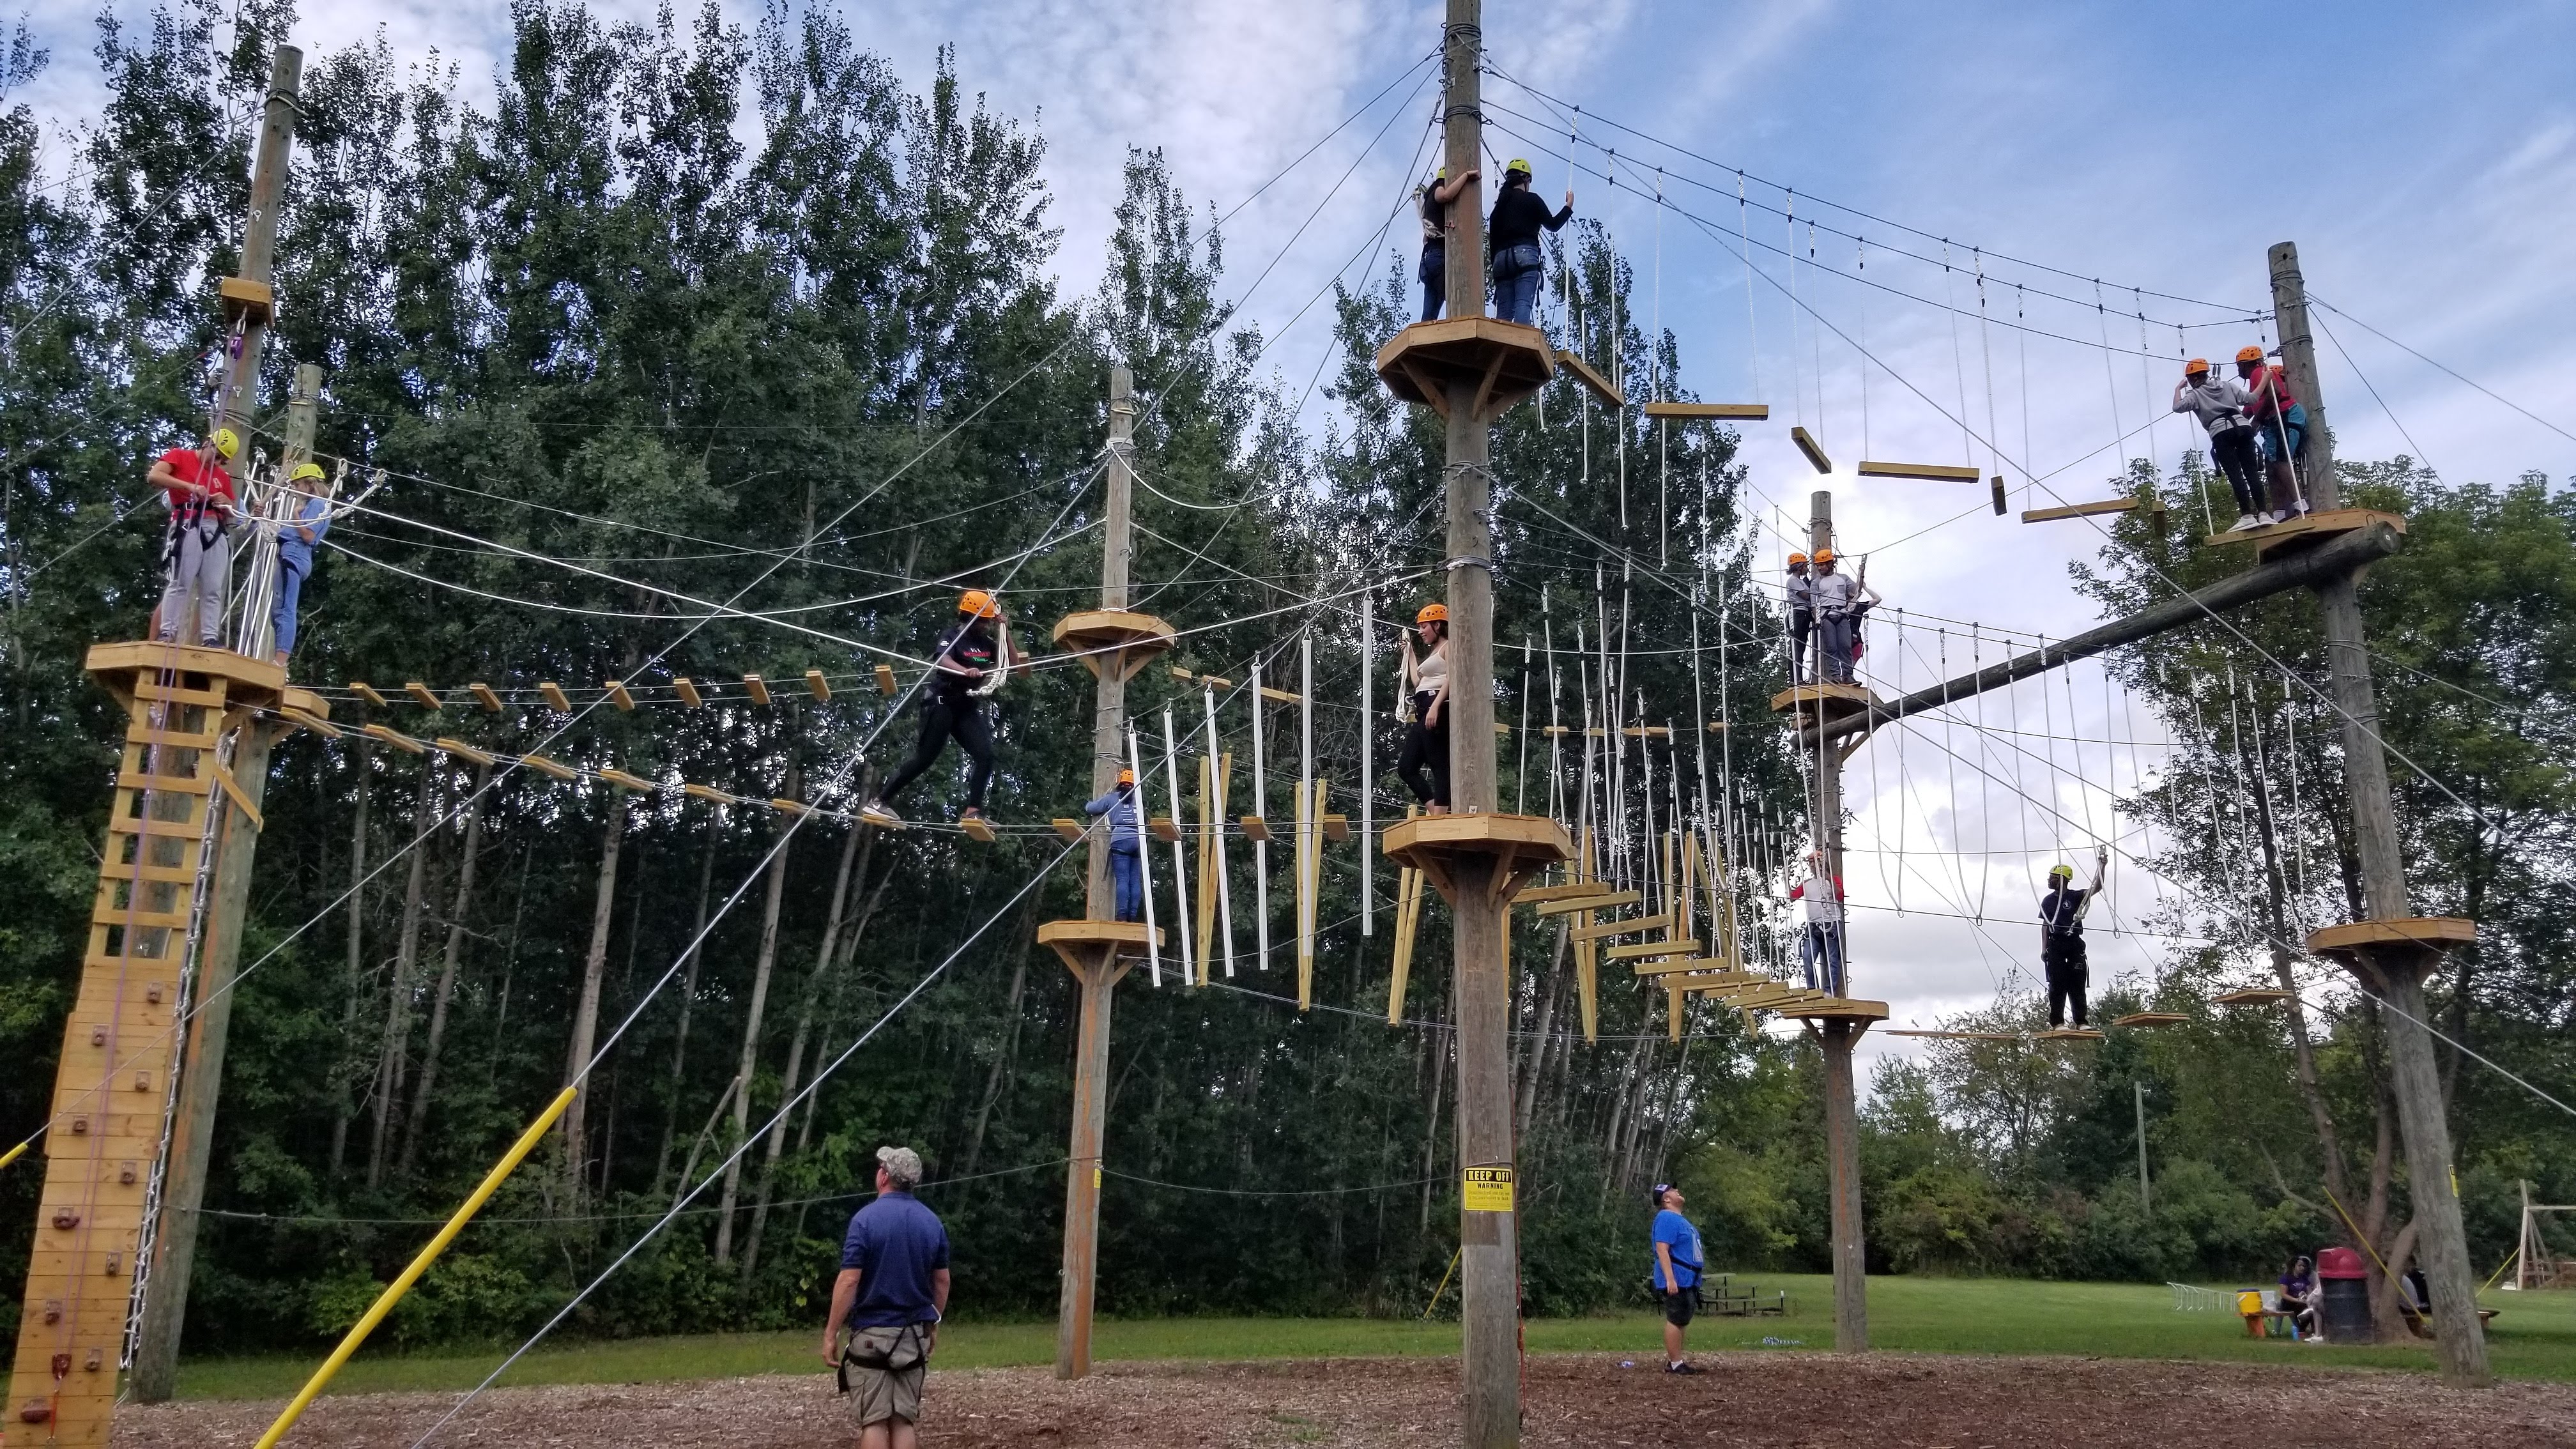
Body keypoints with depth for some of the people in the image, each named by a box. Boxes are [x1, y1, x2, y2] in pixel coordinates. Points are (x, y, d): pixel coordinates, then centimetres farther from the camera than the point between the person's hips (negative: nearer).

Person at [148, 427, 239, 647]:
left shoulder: (223, 477, 27)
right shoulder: (180, 456, 12)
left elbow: (233, 512, 29)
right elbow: (154, 476, -5)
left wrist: (226, 502, 6)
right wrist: (189, 486, -15)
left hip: (217, 532, 6)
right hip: (188, 527, -6)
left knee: (213, 590, -2)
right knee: (180, 583, -14)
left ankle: (210, 639, -4)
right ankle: (166, 634, -15)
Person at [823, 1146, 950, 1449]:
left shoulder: (866, 1218, -11)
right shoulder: (932, 1222, 5)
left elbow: (849, 1281, -14)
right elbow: (942, 1281, 10)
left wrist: (830, 1334, -9)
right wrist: (933, 1325, 21)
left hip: (872, 1333, -4)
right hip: (914, 1334, 4)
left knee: (873, 1421, 0)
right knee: (904, 1419, 8)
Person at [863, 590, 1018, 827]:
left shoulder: (986, 642, 9)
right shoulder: (952, 636, -10)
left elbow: (1013, 666, 10)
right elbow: (943, 661, -30)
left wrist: (1005, 632, 1)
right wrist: (966, 671, -51)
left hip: (968, 707, 6)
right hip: (942, 703, -6)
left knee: (986, 756, -11)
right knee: (924, 758, -7)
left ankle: (974, 811, -10)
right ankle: (878, 803, 1)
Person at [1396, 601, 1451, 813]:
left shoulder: (1448, 646, 0)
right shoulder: (1432, 652, 27)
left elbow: (1451, 679, -14)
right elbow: (1417, 681, 28)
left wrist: (1434, 707, -26)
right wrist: (1409, 651, 32)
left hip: (1438, 710, -10)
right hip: (1424, 713, 10)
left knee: (1440, 766, -13)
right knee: (1406, 767, 2)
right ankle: (1436, 813, -5)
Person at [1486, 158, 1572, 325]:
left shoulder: (1500, 204, 21)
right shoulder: (1531, 200, 7)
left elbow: (1493, 237, 18)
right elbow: (1552, 224, 9)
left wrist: (1496, 265, 21)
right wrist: (1569, 205, 23)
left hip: (1502, 257, 5)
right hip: (1525, 255, -5)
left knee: (1503, 312, -3)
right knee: (1524, 304, -18)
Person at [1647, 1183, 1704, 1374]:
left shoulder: (1680, 1219, 19)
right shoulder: (1666, 1218, -13)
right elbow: (1662, 1250, -21)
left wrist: (1695, 1279, 24)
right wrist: (1670, 1279, -27)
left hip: (1687, 1281, 10)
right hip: (1676, 1281, -10)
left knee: (1681, 1321, 13)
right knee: (1676, 1321, -8)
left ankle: (1674, 1359, 19)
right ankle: (1675, 1363, -6)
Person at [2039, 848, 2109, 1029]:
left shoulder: (2075, 896, 3)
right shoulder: (2047, 901, 12)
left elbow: (2096, 888, -12)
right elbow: (2045, 925, 12)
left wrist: (2102, 867, -26)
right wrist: (2044, 949, 5)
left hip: (2074, 944, -1)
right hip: (2055, 945, 1)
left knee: (2077, 983, -2)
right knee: (2057, 984, -4)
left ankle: (2080, 1022, -1)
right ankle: (2057, 1022, -6)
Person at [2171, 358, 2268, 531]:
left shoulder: (2195, 394, 10)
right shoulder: (2227, 384, 22)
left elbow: (2178, 407, -7)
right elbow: (2250, 399, 15)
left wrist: (2178, 389, 11)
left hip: (2221, 434, -4)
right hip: (2243, 427, 4)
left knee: (2235, 475, -9)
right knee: (2252, 472, 2)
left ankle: (2247, 516, -17)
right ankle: (2263, 514, -5)